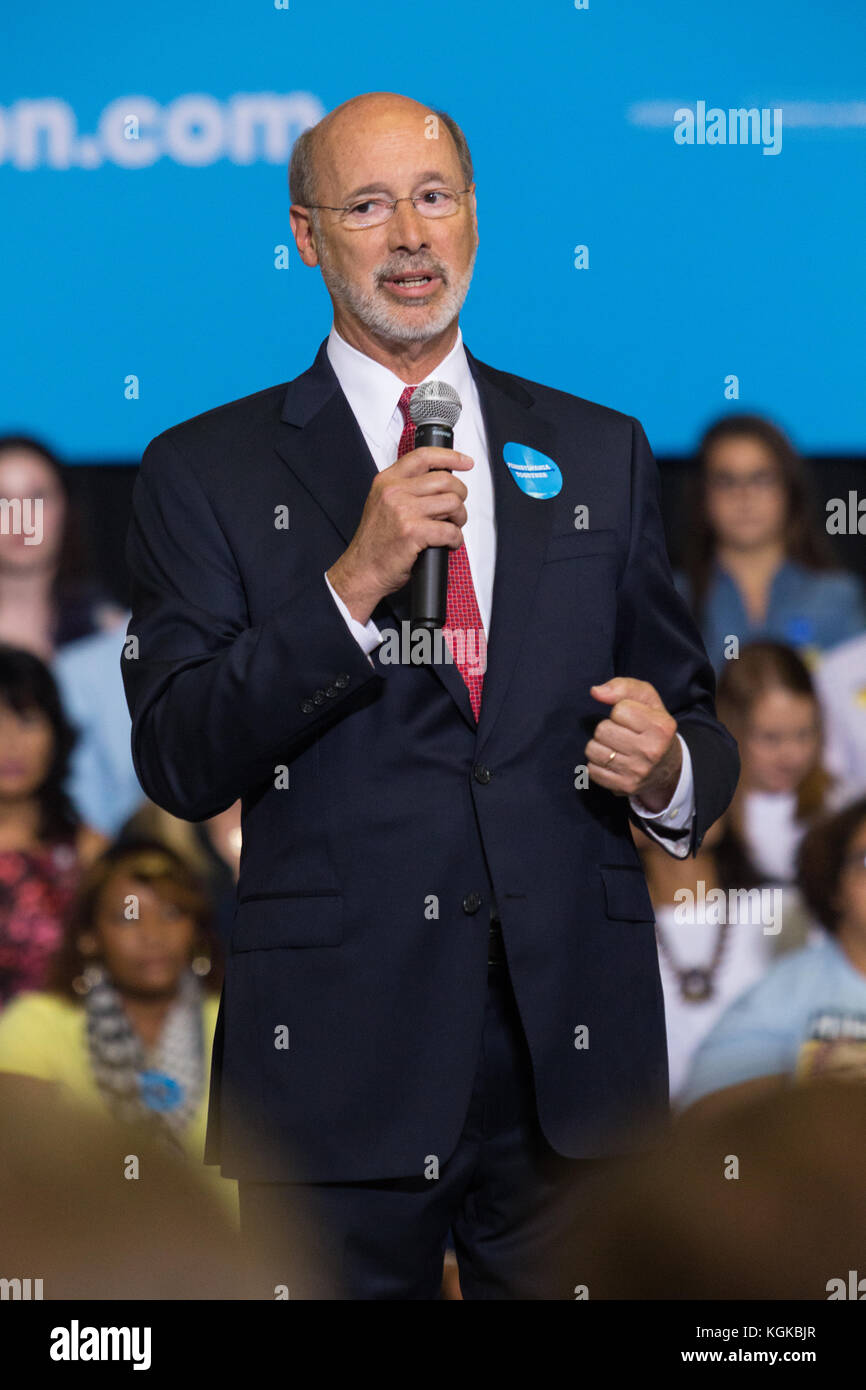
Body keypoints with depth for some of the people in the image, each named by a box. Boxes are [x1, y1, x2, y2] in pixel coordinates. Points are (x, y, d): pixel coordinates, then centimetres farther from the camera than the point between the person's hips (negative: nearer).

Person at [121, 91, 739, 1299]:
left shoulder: (599, 453, 14)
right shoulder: (209, 470, 5)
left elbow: (691, 716, 17)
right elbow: (178, 765, -5)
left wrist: (671, 768, -7)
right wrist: (353, 585, -16)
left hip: (573, 1059, 2)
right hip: (337, 1060, -2)